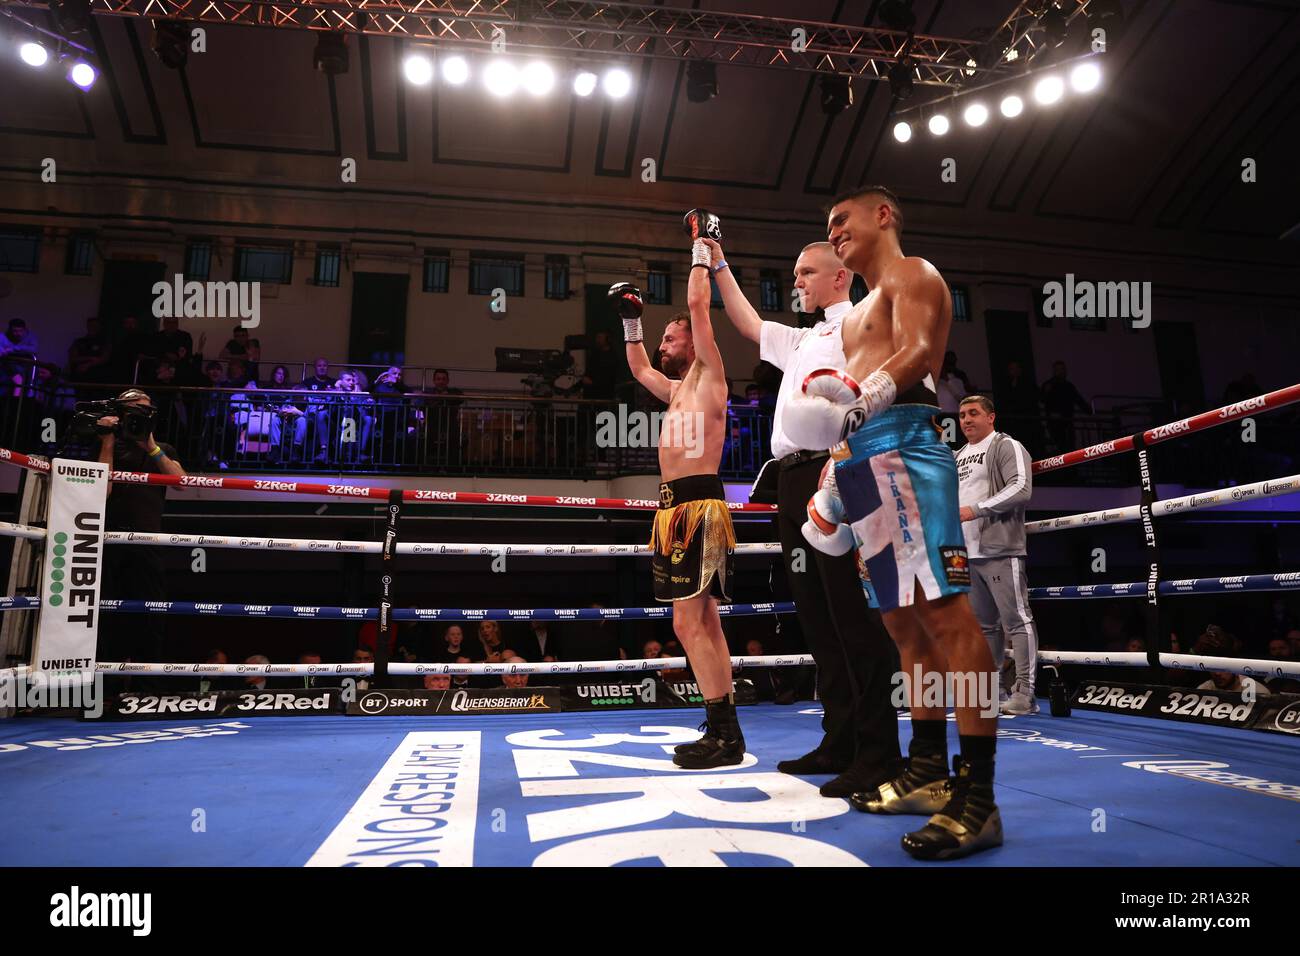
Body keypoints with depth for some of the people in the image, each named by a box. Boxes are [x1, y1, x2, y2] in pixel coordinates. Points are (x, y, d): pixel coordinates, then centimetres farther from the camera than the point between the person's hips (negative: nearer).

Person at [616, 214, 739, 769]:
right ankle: (722, 730, 14)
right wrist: (631, 319, 35)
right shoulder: (676, 390, 21)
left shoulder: (710, 379, -1)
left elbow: (698, 306, -6)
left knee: (689, 624, -14)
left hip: (699, 507, -9)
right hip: (672, 509, 9)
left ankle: (725, 734, -10)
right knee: (704, 623, 8)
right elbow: (638, 368, 39)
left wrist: (701, 250, 3)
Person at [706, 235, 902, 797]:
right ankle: (839, 744, 15)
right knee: (817, 618, 8)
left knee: (853, 616, -10)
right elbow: (747, 324, 40)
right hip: (795, 480, 9)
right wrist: (718, 264, 40)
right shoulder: (803, 340, 29)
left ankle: (878, 756, -6)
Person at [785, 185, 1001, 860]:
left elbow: (921, 353, -12)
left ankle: (976, 796, -17)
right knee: (904, 621, 8)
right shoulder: (860, 310, 34)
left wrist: (859, 399, -27)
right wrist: (833, 479, 27)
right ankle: (927, 774, 14)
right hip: (861, 457, 10)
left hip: (900, 446, -10)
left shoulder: (911, 273, 7)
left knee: (944, 609, -16)